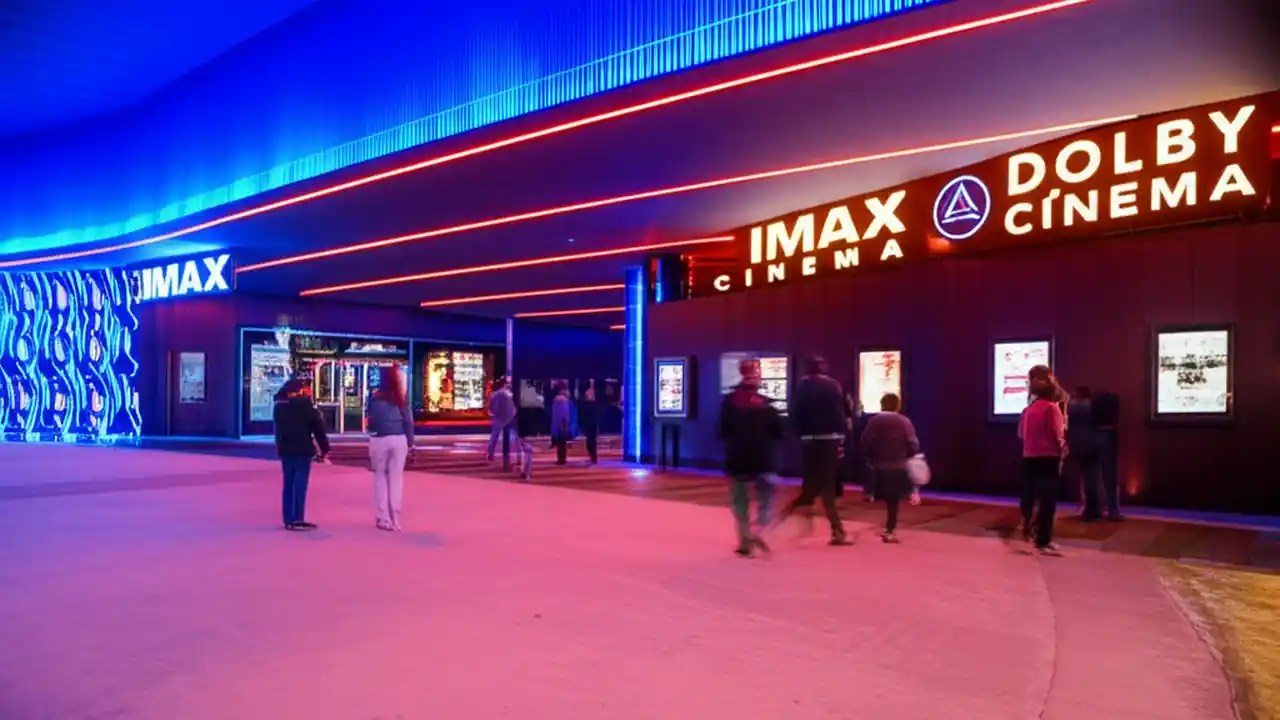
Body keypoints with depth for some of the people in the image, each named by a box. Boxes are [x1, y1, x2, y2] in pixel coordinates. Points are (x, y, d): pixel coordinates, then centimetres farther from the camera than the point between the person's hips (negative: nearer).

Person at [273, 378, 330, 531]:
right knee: (300, 484, -6)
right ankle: (297, 520, -7)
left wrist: (281, 447, 19)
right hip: (302, 450, -7)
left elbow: (278, 428, 17)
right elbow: (318, 427, -9)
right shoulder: (304, 404, -9)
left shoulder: (279, 405, 12)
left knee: (288, 484, 10)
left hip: (285, 449, 7)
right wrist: (324, 449, -4)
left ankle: (288, 519, 12)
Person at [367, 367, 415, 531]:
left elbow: (372, 421, -5)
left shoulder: (375, 397, -3)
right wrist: (410, 443, 10)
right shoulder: (400, 398, 5)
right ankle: (395, 520, 6)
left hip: (380, 440, -2)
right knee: (396, 478, 5)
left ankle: (383, 518, 7)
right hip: (399, 440, 2)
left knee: (380, 477, 8)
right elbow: (408, 422, 4)